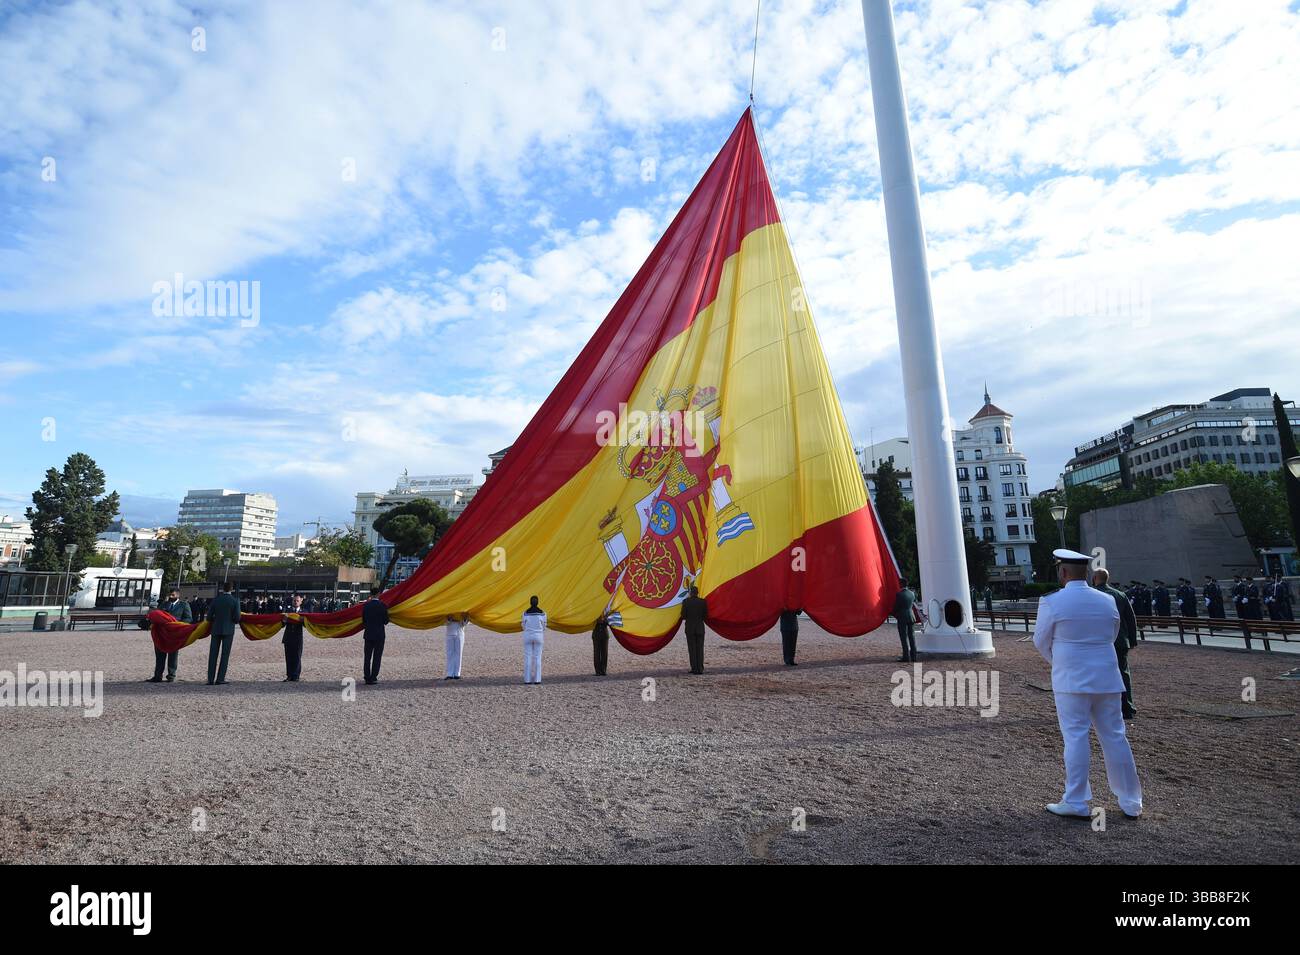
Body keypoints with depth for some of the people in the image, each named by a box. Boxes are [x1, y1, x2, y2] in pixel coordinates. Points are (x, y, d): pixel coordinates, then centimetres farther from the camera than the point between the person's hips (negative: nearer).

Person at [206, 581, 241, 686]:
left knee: (213, 654, 6)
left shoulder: (216, 600, 2)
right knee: (225, 655, 2)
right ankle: (220, 679, -2)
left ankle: (211, 679, 4)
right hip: (228, 630, -2)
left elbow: (209, 616, 2)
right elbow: (237, 617, -8)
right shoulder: (235, 600, -5)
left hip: (216, 630, 2)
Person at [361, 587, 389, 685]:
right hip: (380, 634, -3)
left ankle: (367, 678, 11)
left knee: (367, 657, 10)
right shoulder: (383, 605, -10)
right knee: (377, 658, 3)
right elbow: (386, 621, -6)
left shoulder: (365, 605, -1)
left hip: (368, 634, 3)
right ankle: (373, 678, 0)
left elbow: (363, 620, 4)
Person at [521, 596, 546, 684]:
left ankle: (527, 679, 4)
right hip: (538, 636, 0)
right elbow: (543, 627, 3)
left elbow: (524, 627, 2)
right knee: (537, 658, 6)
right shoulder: (542, 613, -4)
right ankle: (537, 679, 3)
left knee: (528, 658, 5)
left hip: (528, 636, 0)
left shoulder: (525, 613, -5)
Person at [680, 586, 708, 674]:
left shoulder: (686, 601, -6)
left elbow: (683, 616, -6)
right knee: (700, 649, 6)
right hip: (700, 628, 1)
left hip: (689, 628, -1)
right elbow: (706, 616, -2)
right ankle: (700, 669, 4)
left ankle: (694, 669, 0)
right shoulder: (703, 601, -2)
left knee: (692, 649, 3)